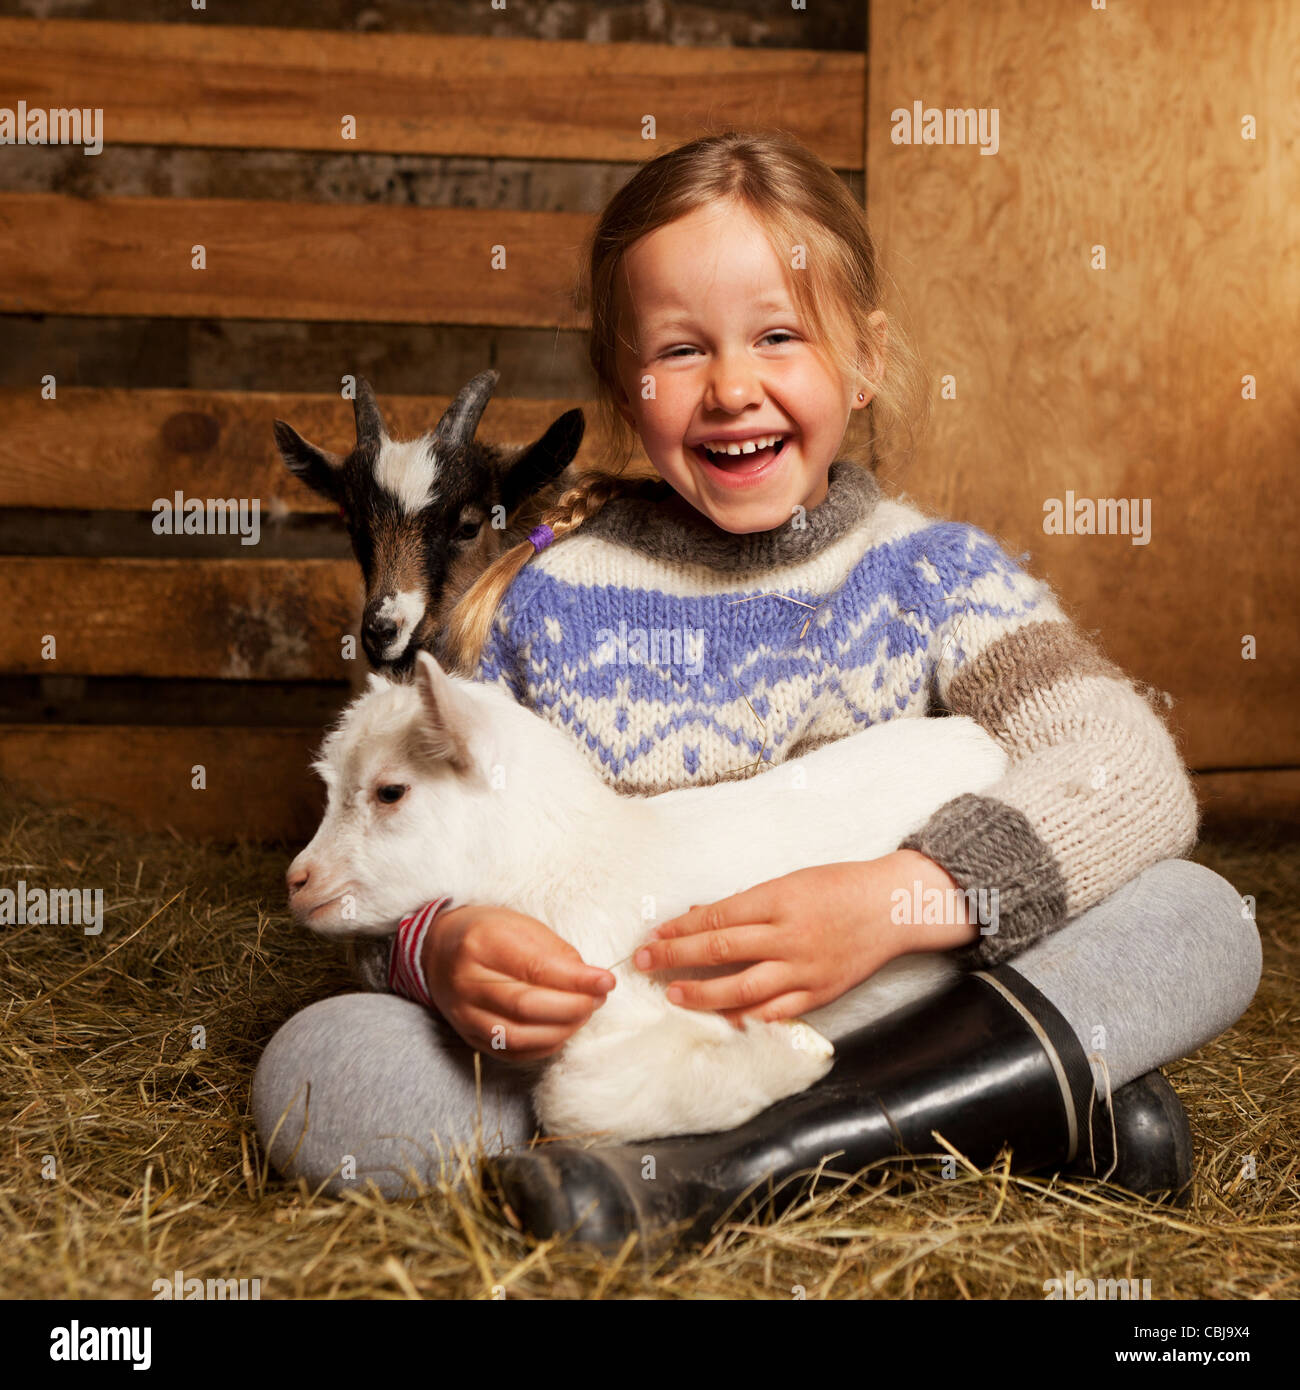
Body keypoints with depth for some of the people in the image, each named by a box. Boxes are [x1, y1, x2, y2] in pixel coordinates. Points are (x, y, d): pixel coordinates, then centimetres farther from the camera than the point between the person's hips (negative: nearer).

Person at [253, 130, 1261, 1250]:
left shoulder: (932, 575, 0)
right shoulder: (542, 599, 0)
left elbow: (1134, 767, -14)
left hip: (888, 1017, 0)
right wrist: (439, 947, -24)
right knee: (311, 1064, -23)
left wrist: (896, 901, -29)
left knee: (1202, 918, -16)